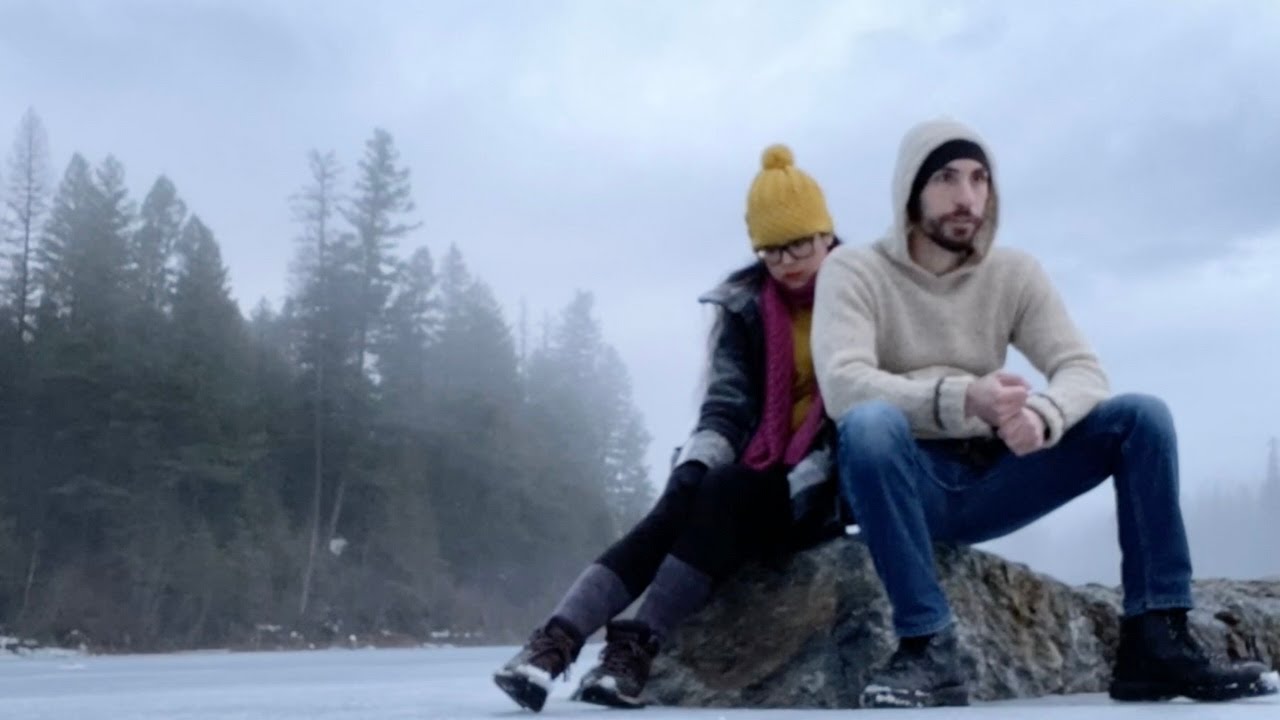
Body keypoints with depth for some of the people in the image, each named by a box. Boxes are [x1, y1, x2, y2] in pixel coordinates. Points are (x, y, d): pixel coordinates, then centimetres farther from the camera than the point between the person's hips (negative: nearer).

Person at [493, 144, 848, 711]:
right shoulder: (744, 306, 7)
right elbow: (726, 405, -1)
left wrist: (804, 479, -21)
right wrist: (693, 464, -21)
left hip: (825, 490, -3)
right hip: (752, 479, 3)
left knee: (723, 495, -32)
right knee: (681, 505, -28)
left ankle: (635, 650, -39)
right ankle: (554, 641, -39)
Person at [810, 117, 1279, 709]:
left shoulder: (1014, 272, 4)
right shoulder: (853, 271, -8)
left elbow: (1083, 370, -5)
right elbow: (842, 385, -24)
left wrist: (1043, 414, -30)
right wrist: (958, 399, -40)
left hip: (989, 478, 4)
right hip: (904, 482, -4)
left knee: (1142, 417, -12)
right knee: (870, 423, -37)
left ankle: (1155, 643, -14)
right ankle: (928, 645, -30)